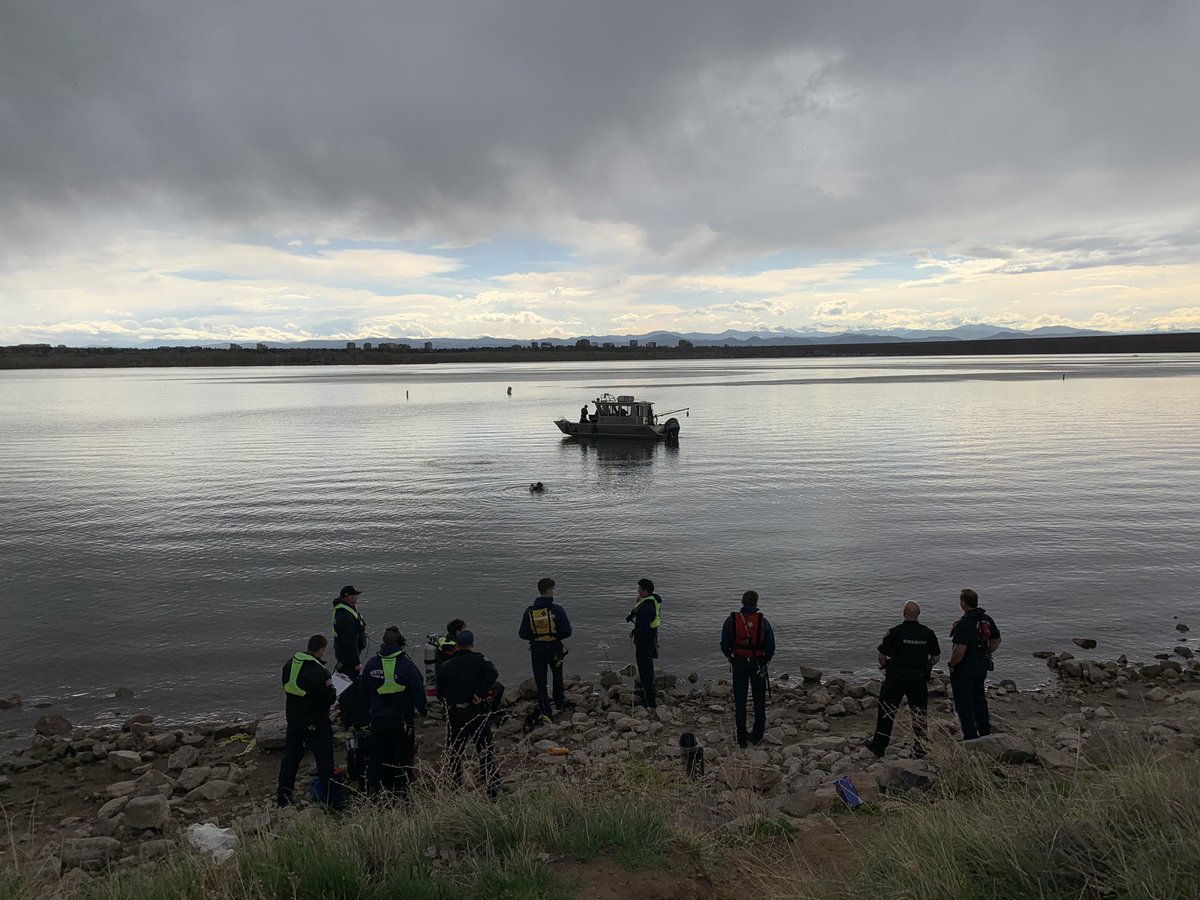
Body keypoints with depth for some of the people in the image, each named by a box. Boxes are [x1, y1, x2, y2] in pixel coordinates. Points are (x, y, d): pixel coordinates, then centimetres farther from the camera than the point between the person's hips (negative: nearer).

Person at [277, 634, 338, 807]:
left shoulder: (290, 664, 0)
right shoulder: (318, 672, -25)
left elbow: (287, 688, 13)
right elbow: (328, 699, -22)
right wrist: (334, 693, 1)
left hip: (294, 720, 7)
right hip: (316, 724, -7)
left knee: (291, 757, 19)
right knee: (324, 760, 3)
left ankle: (283, 796, 29)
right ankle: (328, 798, 8)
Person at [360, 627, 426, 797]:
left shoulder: (371, 663, 0)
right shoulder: (406, 664, -14)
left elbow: (363, 690, 11)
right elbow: (418, 689, -8)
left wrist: (369, 710, 24)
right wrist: (421, 710, 7)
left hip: (378, 718, 3)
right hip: (402, 718, -3)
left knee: (377, 753, 15)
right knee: (402, 755, 8)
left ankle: (372, 789, 20)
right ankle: (400, 790, 11)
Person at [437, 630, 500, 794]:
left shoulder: (446, 666, 4)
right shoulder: (479, 660, -5)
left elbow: (440, 693, 7)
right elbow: (493, 674, -24)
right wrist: (481, 694, -19)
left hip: (455, 715, 2)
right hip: (479, 712, -2)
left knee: (455, 752, 15)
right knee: (485, 751, 8)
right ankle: (490, 788, 9)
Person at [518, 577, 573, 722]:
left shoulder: (530, 611, -11)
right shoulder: (558, 610, -16)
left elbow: (522, 634, -7)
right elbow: (567, 632, -12)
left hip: (537, 650, 0)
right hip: (554, 649, 0)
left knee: (540, 682, 9)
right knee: (557, 677, 24)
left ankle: (546, 714, 5)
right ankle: (559, 704, 41)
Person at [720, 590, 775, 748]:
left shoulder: (731, 620, -9)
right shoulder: (762, 621, -11)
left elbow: (724, 645, -6)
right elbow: (771, 646, -9)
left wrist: (730, 657, 12)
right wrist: (766, 661, 8)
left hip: (739, 663, 0)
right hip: (758, 663, 0)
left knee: (739, 701, 9)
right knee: (759, 700, 15)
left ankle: (742, 739, 13)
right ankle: (757, 736, 22)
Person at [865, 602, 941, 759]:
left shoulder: (895, 632, -13)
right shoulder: (928, 633, -3)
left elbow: (882, 656, -11)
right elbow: (935, 658, 5)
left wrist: (884, 666, 10)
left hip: (896, 677, -2)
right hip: (919, 679, 2)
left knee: (886, 712, 8)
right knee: (919, 715, 13)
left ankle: (879, 746, 14)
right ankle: (919, 750, 18)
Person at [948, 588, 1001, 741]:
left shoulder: (964, 624, -26)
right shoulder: (987, 619, 0)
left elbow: (959, 651, -30)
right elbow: (996, 640, 14)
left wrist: (952, 664, -14)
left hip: (964, 669, -8)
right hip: (982, 666, 8)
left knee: (964, 704, 4)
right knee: (980, 700, 23)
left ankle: (971, 738, 9)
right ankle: (986, 734, 34)